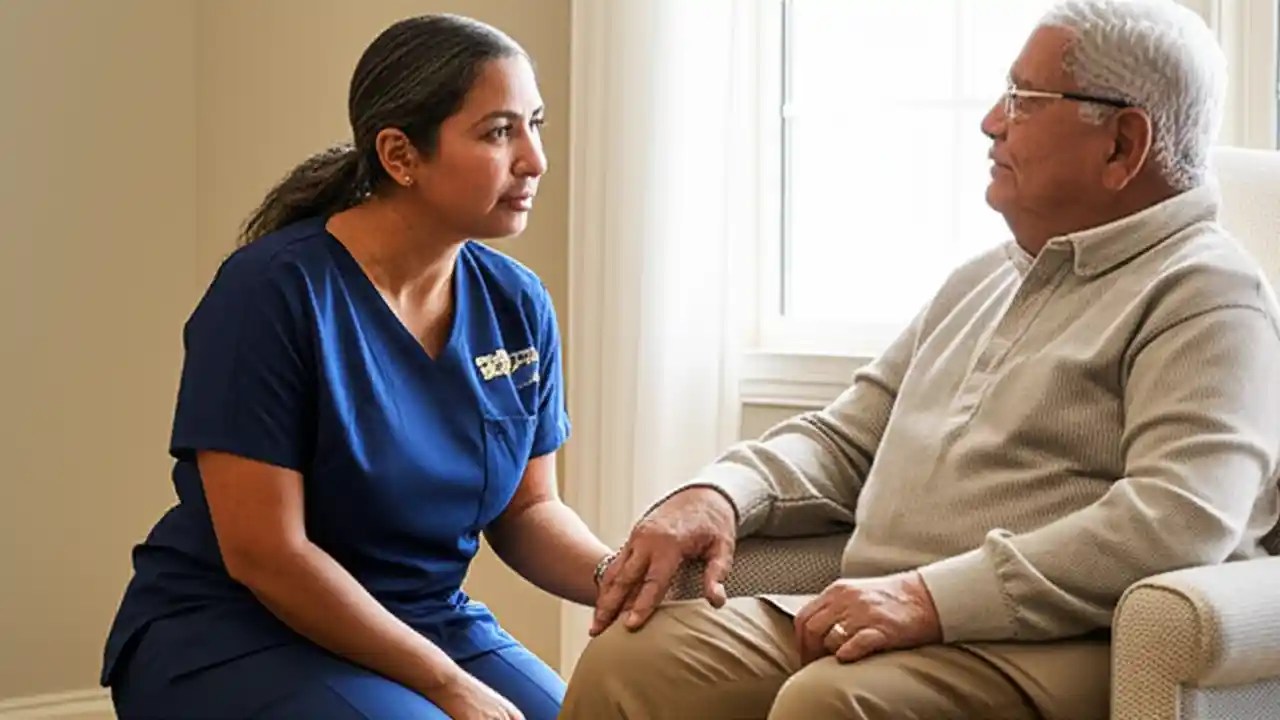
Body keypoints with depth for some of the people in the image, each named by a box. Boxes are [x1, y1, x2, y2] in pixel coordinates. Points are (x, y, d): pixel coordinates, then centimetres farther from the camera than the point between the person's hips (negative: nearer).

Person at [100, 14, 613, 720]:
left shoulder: (517, 306, -1)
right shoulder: (274, 290, -19)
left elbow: (526, 510, 6)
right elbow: (264, 553, -20)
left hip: (430, 625, 6)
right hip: (230, 634, -6)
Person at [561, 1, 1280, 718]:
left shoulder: (1207, 296, -3)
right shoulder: (981, 281, 25)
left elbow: (1179, 519, -18)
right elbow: (845, 439, 27)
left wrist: (935, 597, -24)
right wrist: (719, 494, 5)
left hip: (1047, 650, -7)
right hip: (882, 623, 7)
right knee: (628, 661, -14)